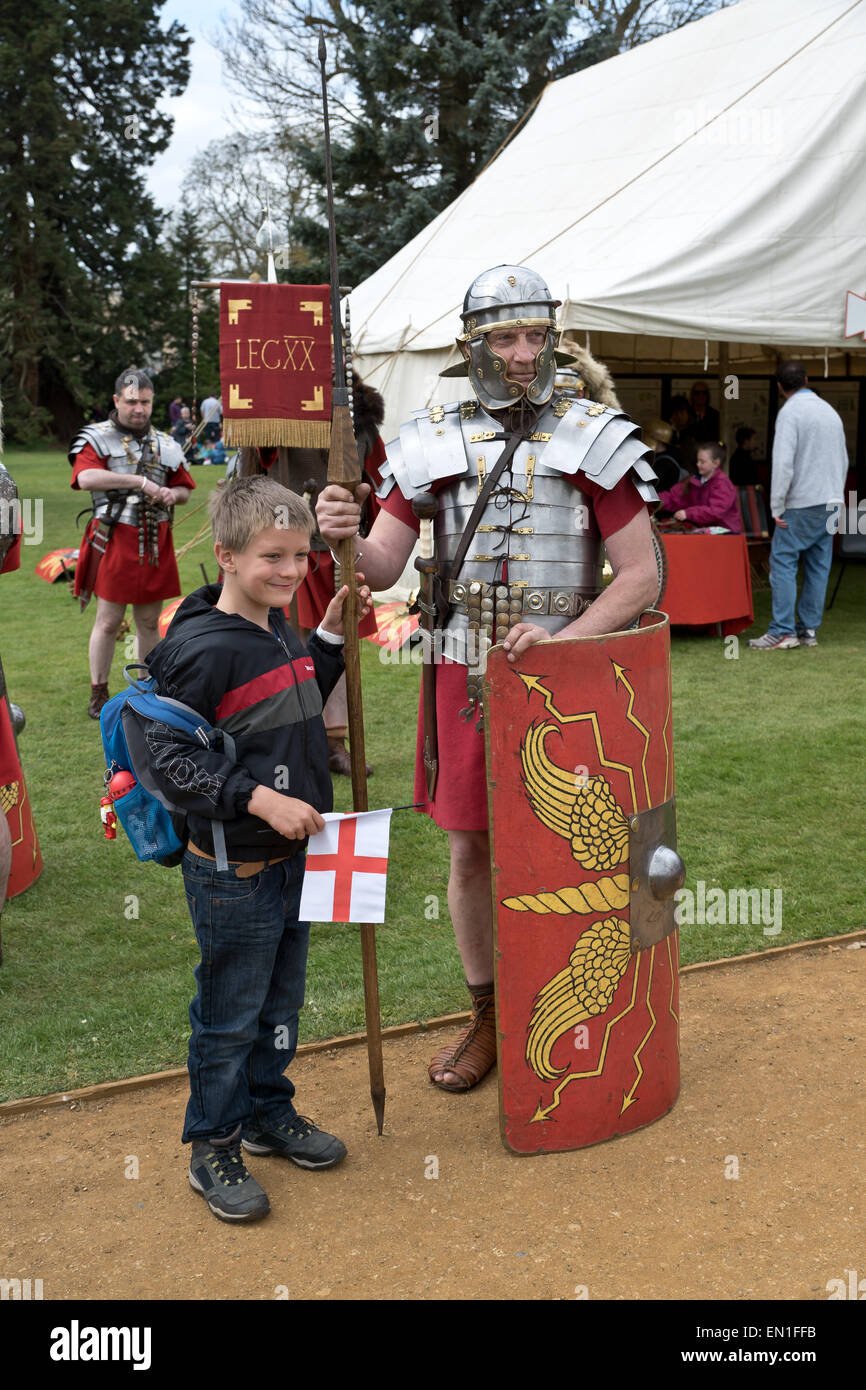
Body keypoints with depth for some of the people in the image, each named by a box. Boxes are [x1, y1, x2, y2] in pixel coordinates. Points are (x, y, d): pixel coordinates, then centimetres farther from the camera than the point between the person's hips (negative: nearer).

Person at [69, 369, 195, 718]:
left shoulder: (164, 445, 13)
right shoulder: (97, 438, -3)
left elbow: (184, 488, 20)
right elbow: (85, 477, -22)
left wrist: (172, 494, -5)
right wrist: (140, 481, -26)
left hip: (155, 542, 4)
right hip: (114, 540, -4)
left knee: (149, 620, 12)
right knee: (108, 620, 0)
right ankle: (98, 693, 12)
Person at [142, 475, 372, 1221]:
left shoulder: (279, 629, 5)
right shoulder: (202, 649, -21)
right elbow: (168, 754, -22)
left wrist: (331, 635, 8)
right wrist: (259, 797, -28)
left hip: (291, 856, 8)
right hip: (233, 873, -8)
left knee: (283, 999, 21)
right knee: (230, 1017, 7)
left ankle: (269, 1113, 41)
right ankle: (214, 1148, 25)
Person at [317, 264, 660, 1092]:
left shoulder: (591, 440, -3)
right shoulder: (433, 445, 2)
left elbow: (640, 575, -4)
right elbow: (381, 569, 0)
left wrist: (564, 640, -17)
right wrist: (343, 535, -23)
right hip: (466, 676, 2)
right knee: (471, 853, 9)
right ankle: (488, 1018, 28)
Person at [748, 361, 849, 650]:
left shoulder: (790, 412, -10)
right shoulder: (830, 411, 14)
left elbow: (783, 462, -18)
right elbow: (844, 460, 19)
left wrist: (777, 507, -14)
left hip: (801, 504, -7)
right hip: (830, 501, 7)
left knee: (783, 563, -5)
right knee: (818, 566, 8)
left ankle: (782, 632, -10)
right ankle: (809, 630, 11)